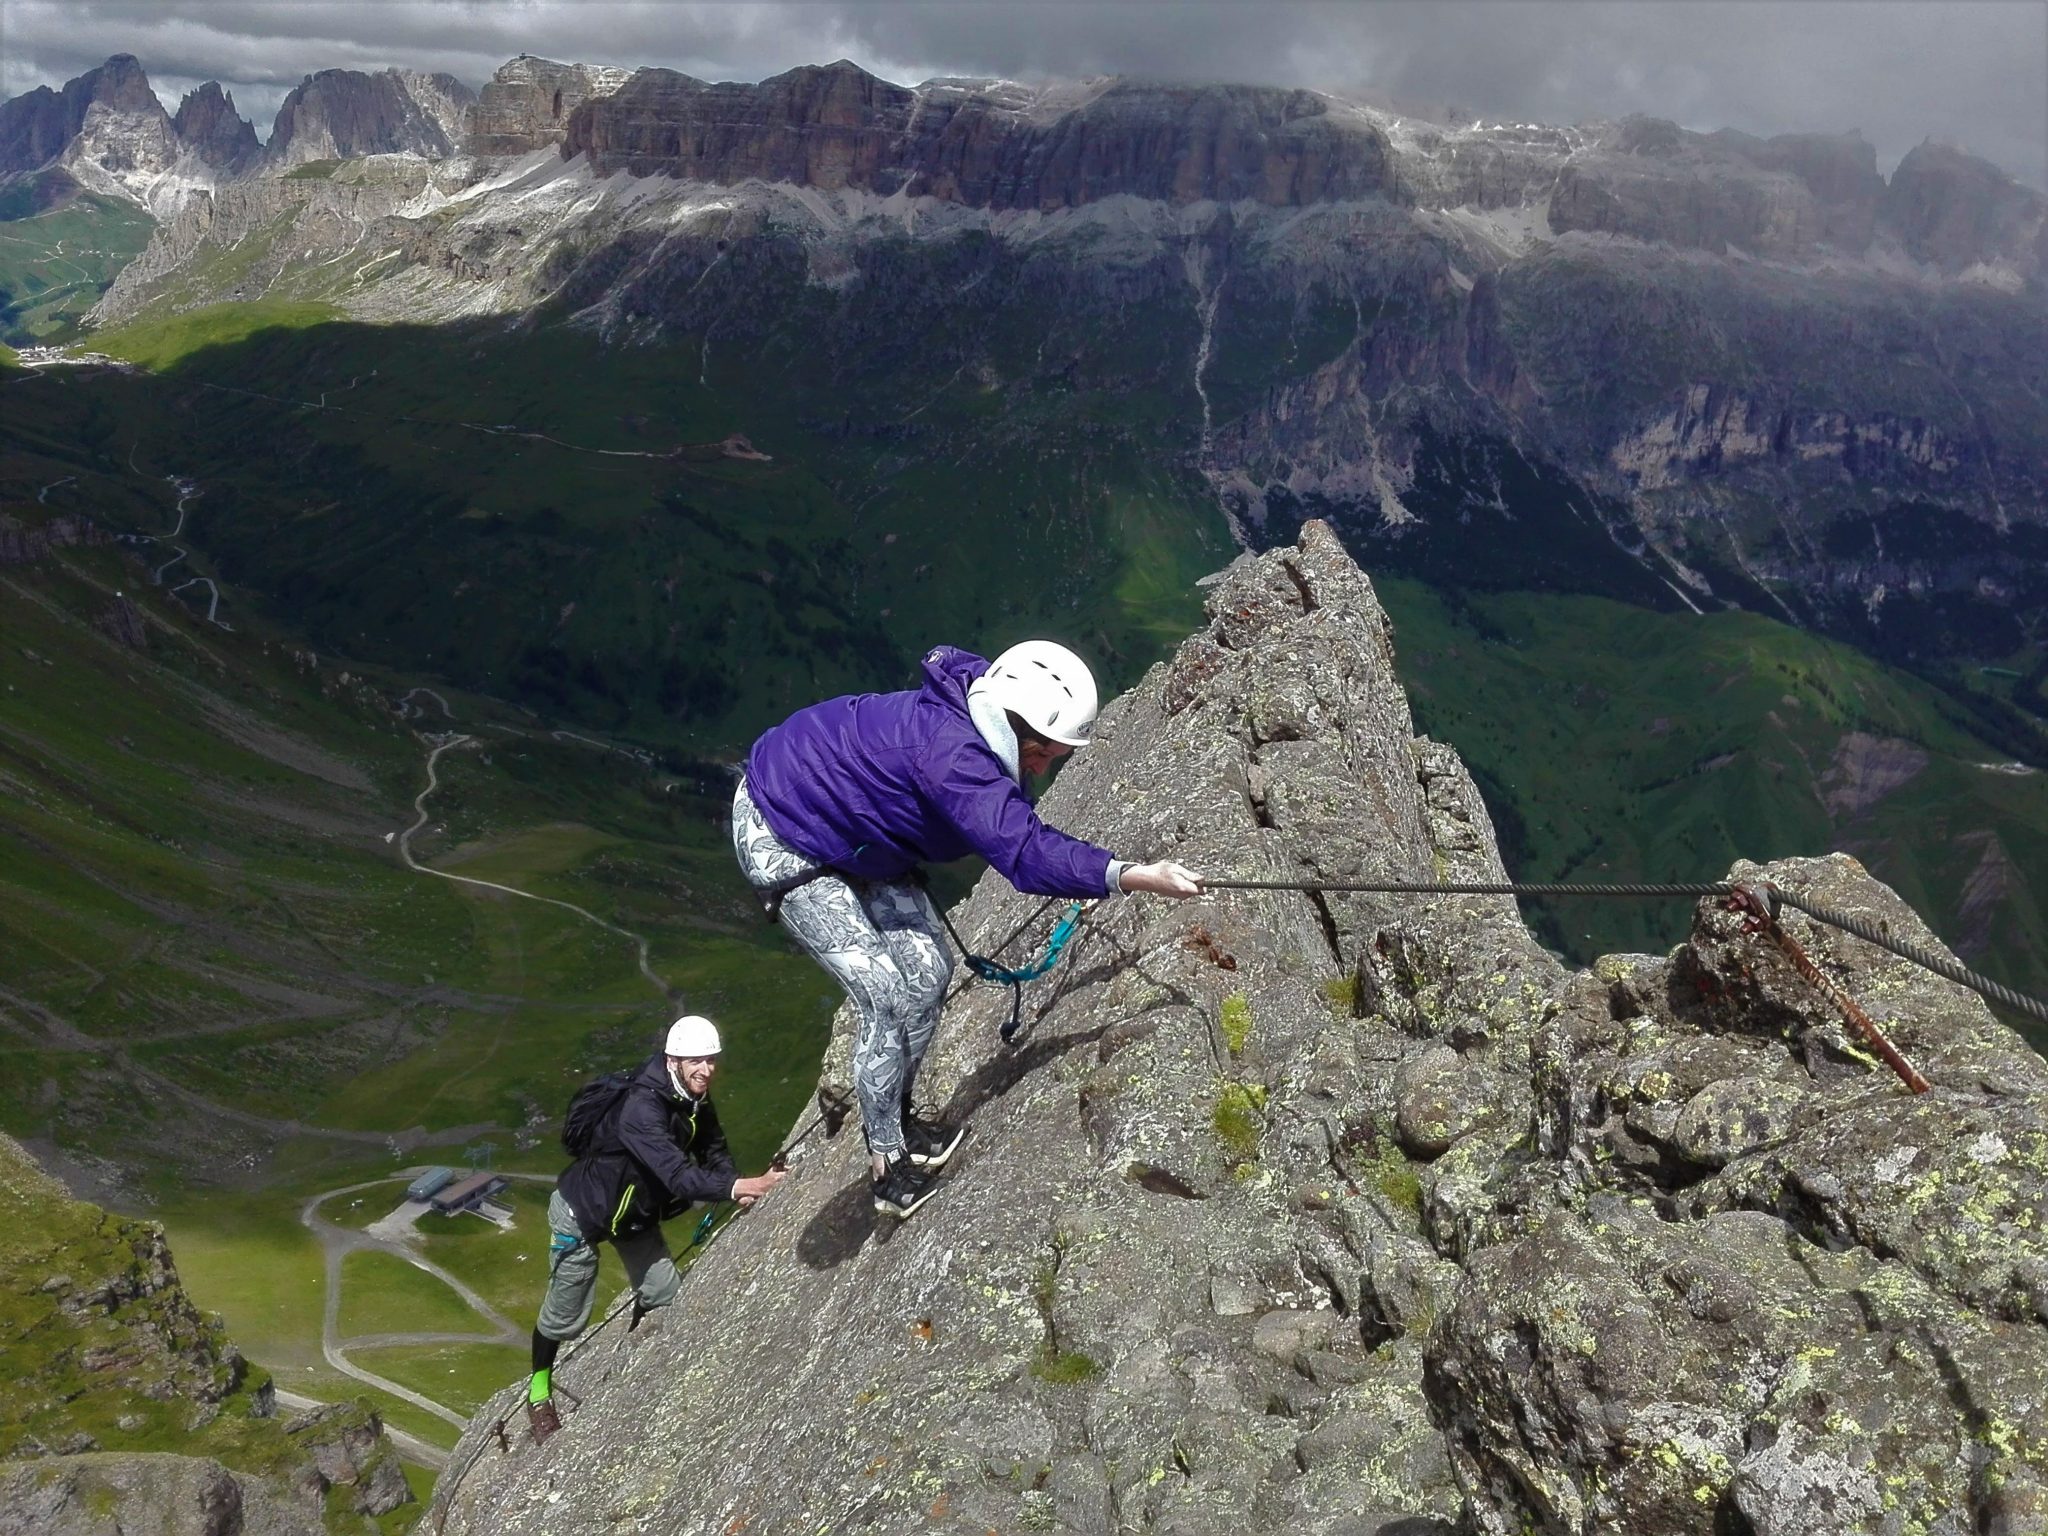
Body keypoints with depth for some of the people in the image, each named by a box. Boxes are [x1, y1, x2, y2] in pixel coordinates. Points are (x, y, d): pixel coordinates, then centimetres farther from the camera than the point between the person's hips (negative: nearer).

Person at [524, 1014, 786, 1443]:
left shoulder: (696, 1100, -13)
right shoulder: (641, 1107, -39)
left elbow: (713, 1150, -5)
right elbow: (679, 1175, -46)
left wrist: (738, 1189, -24)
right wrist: (744, 1186, -52)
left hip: (635, 1212, 7)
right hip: (581, 1213, -7)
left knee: (666, 1294, 8)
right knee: (565, 1315, 6)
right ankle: (538, 1390, 34)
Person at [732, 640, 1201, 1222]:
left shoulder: (963, 723, -9)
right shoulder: (950, 754, -38)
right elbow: (1025, 851, -47)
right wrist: (1136, 876, -53)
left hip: (856, 840, 10)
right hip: (780, 837, -10)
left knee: (927, 970, 5)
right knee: (889, 996, -14)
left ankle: (898, 1119, 23)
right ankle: (888, 1163, 1)